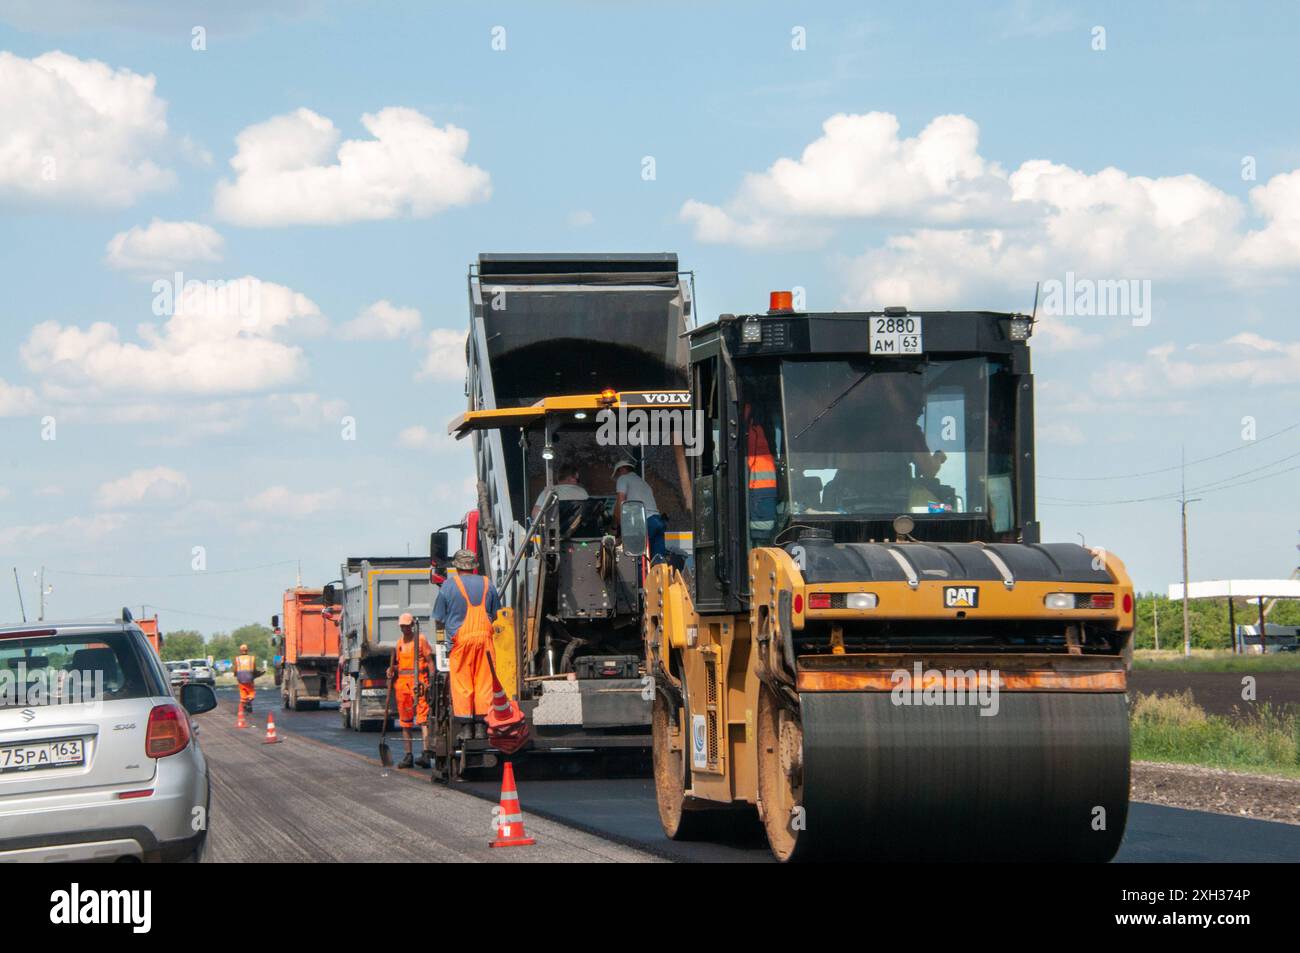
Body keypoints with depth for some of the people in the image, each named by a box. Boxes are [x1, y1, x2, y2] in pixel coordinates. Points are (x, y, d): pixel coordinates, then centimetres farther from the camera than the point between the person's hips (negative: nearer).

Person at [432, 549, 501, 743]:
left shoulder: (449, 585, 1)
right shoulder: (487, 584, 10)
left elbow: (439, 619, 3)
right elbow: (496, 615, 16)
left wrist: (441, 639, 15)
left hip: (460, 639, -2)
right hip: (484, 635, 2)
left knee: (461, 683, 2)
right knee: (484, 681, 4)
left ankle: (465, 726, -1)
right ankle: (481, 724, 2)